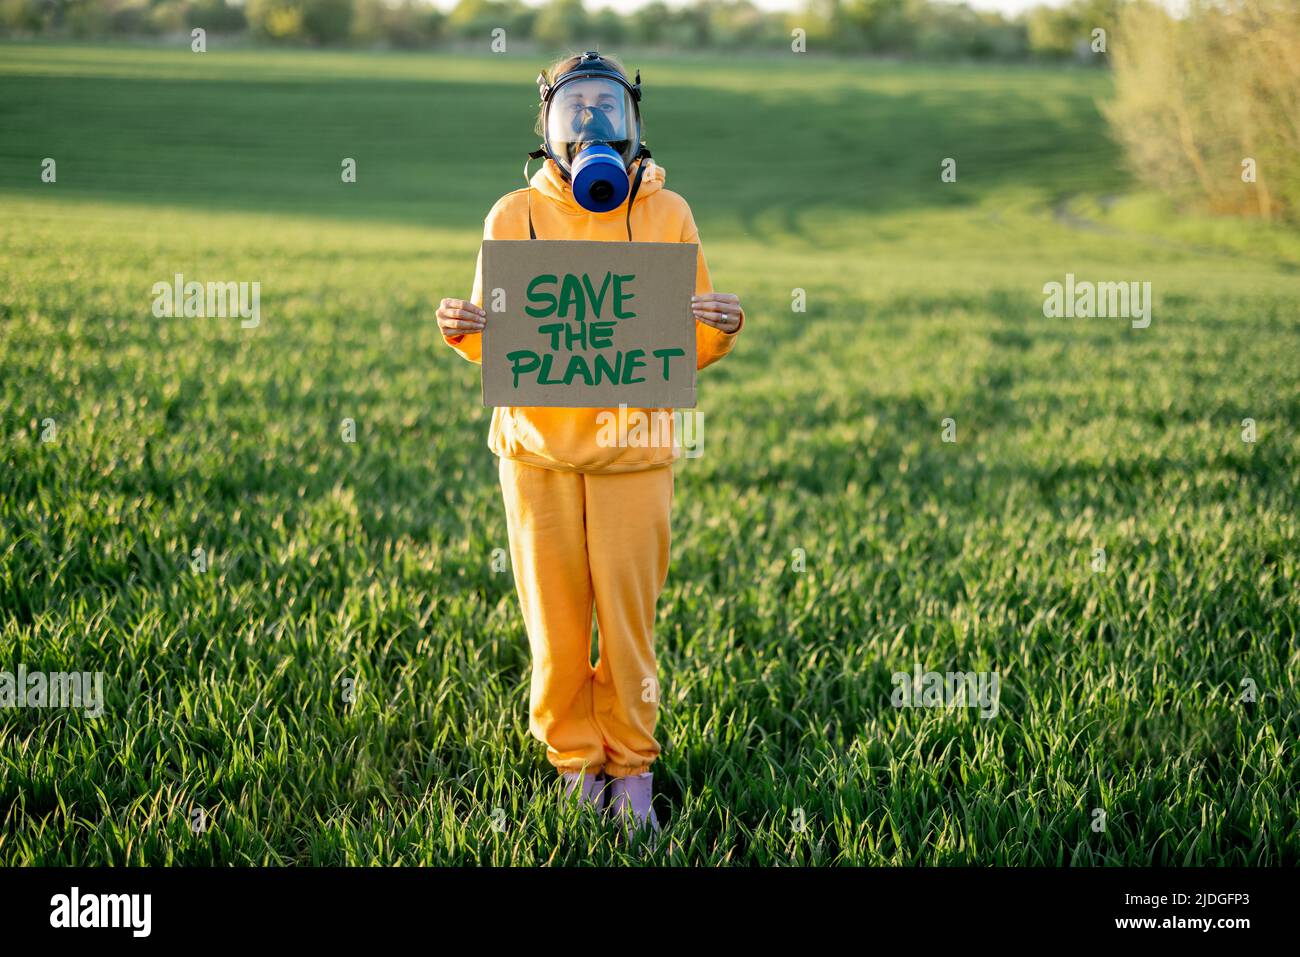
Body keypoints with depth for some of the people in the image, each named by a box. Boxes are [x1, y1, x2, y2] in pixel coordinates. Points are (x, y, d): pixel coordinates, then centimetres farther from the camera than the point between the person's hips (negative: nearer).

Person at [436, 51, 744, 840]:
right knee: (555, 620, 5)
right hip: (537, 447, 1)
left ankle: (632, 768, 19)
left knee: (629, 619, 1)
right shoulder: (515, 217, 2)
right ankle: (577, 766, 22)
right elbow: (497, 346, 9)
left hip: (632, 449, 0)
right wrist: (464, 330, -13)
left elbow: (688, 352, 6)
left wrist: (721, 327, -16)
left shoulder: (667, 215, 2)